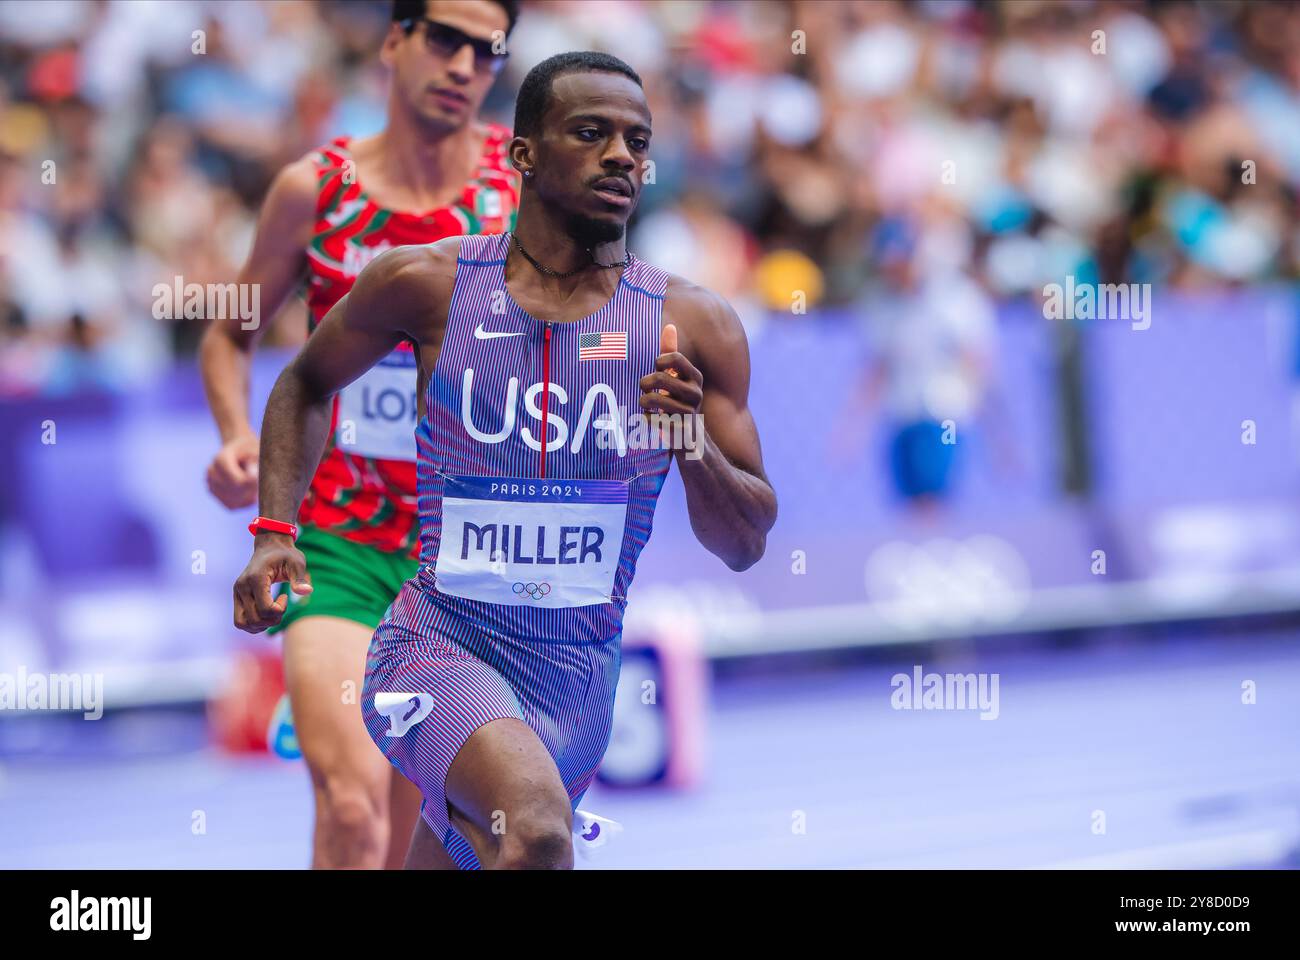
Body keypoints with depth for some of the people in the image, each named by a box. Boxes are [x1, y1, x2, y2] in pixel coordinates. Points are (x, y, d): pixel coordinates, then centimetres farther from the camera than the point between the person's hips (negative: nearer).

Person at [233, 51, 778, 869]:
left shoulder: (693, 326, -2)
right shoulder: (428, 285, -4)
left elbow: (746, 544, 2)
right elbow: (307, 384, 15)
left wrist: (693, 445, -17)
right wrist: (275, 532, 2)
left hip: (580, 680, 3)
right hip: (440, 643, -3)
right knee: (535, 824, -34)